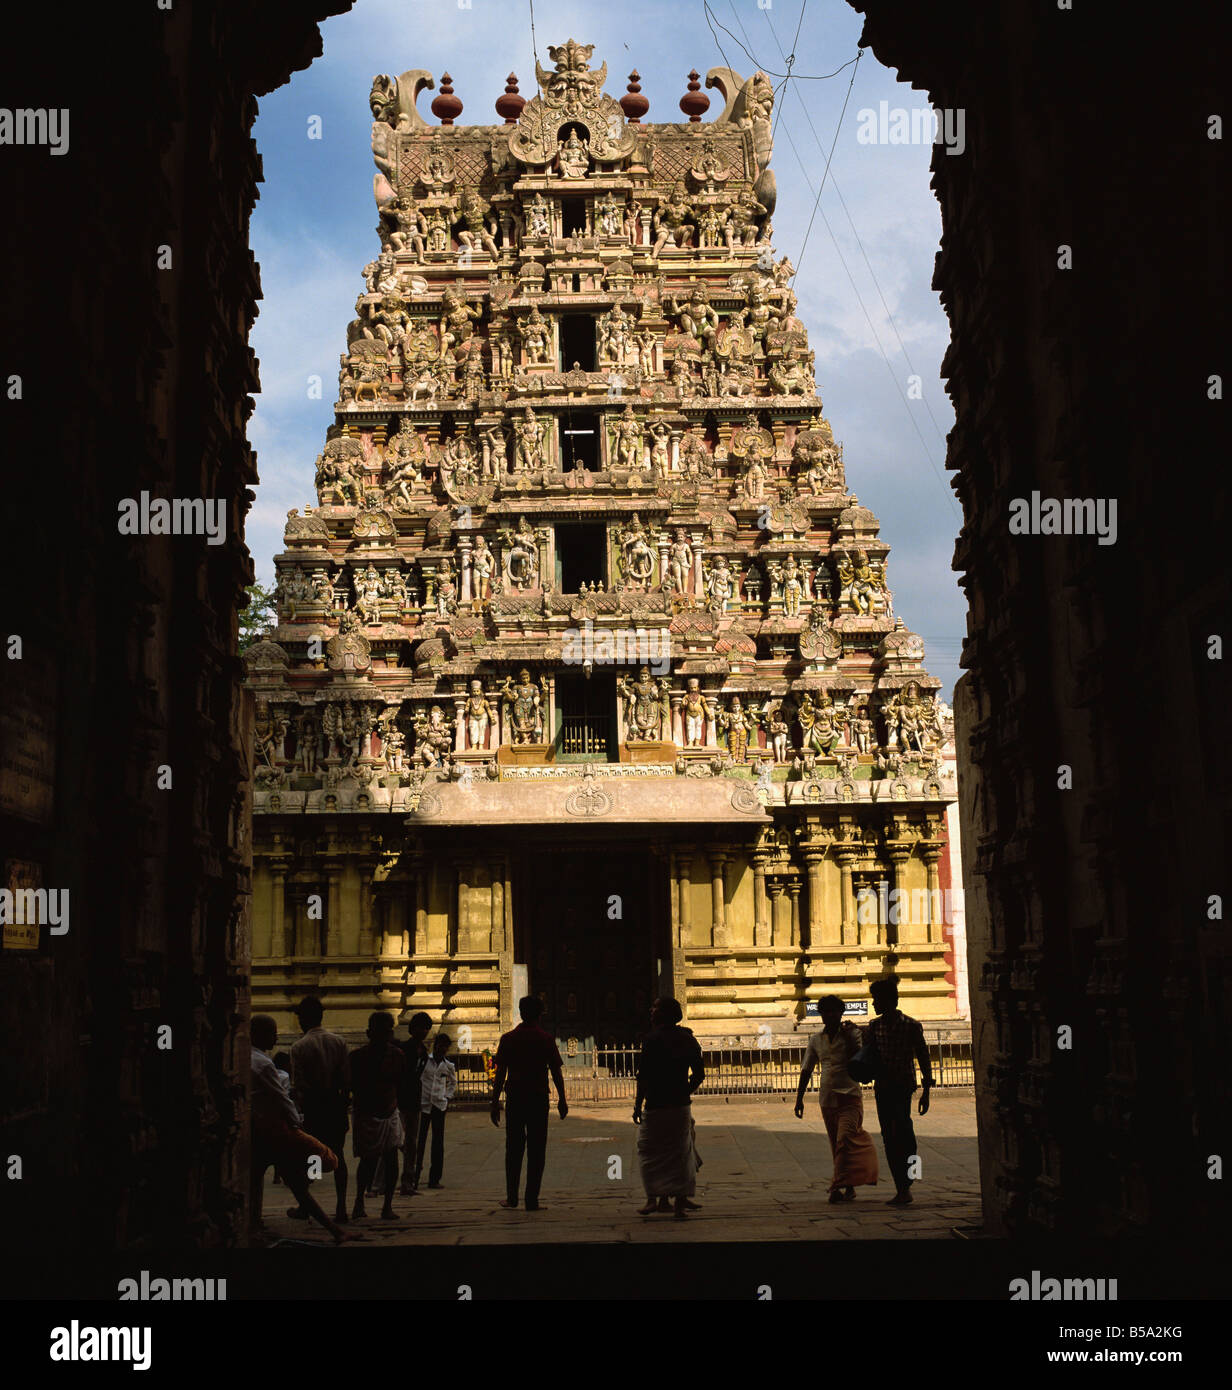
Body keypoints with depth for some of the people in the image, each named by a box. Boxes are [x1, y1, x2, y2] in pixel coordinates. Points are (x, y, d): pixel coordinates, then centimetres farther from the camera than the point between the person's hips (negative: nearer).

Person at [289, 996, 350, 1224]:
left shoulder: (299, 1046, -9)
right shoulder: (338, 1042, 2)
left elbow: (298, 1084, -10)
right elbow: (345, 1077, 1)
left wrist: (301, 1110, -4)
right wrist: (343, 1102, 8)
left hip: (312, 1105, -3)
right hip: (335, 1103, 3)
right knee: (337, 1154, 7)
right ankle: (341, 1207, 4)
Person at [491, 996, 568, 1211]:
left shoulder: (508, 1038, 1)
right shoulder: (546, 1039, -1)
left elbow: (500, 1074, 0)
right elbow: (556, 1073, 1)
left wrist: (495, 1102, 5)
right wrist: (562, 1099, 10)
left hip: (514, 1098, 1)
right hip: (539, 1099, -1)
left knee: (513, 1149, 11)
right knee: (536, 1151, 4)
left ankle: (511, 1197, 7)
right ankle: (532, 1200, 2)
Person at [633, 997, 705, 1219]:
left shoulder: (653, 1038, -10)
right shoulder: (688, 1039, 7)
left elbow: (644, 1075, -13)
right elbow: (699, 1074, 9)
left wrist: (638, 1104, -8)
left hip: (657, 1106, -5)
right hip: (682, 1106, 5)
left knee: (650, 1150, 6)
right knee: (681, 1152, 10)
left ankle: (654, 1198, 2)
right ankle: (681, 1201, 9)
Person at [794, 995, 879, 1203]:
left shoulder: (851, 1034, 1)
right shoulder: (816, 1040, 12)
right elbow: (806, 1070, 16)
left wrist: (848, 1036, -14)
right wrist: (799, 1098, 11)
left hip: (849, 1096, -4)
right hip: (827, 1100, 5)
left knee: (845, 1140, -19)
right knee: (836, 1146, 8)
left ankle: (838, 1186, -22)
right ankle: (849, 1187, 18)